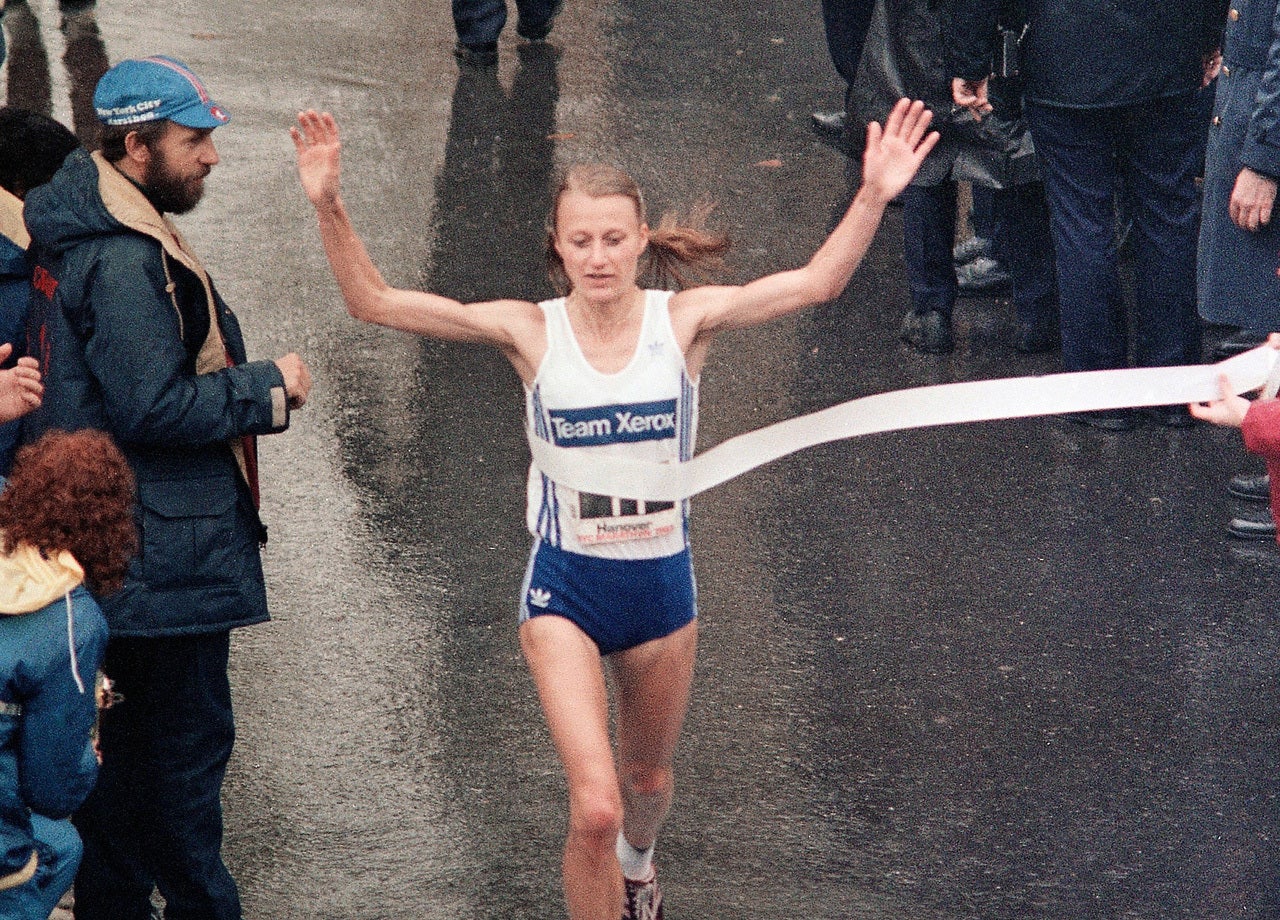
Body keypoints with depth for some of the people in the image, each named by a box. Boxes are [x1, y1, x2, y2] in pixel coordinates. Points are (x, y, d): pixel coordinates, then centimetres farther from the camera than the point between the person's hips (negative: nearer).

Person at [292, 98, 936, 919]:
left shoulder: (682, 321, -9)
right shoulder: (532, 332, -11)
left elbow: (818, 282, -15)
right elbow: (373, 302, -15)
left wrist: (874, 197, -29)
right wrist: (329, 206, -27)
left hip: (663, 582, 2)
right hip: (566, 589, -2)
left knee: (648, 778, 25)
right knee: (594, 807, -18)